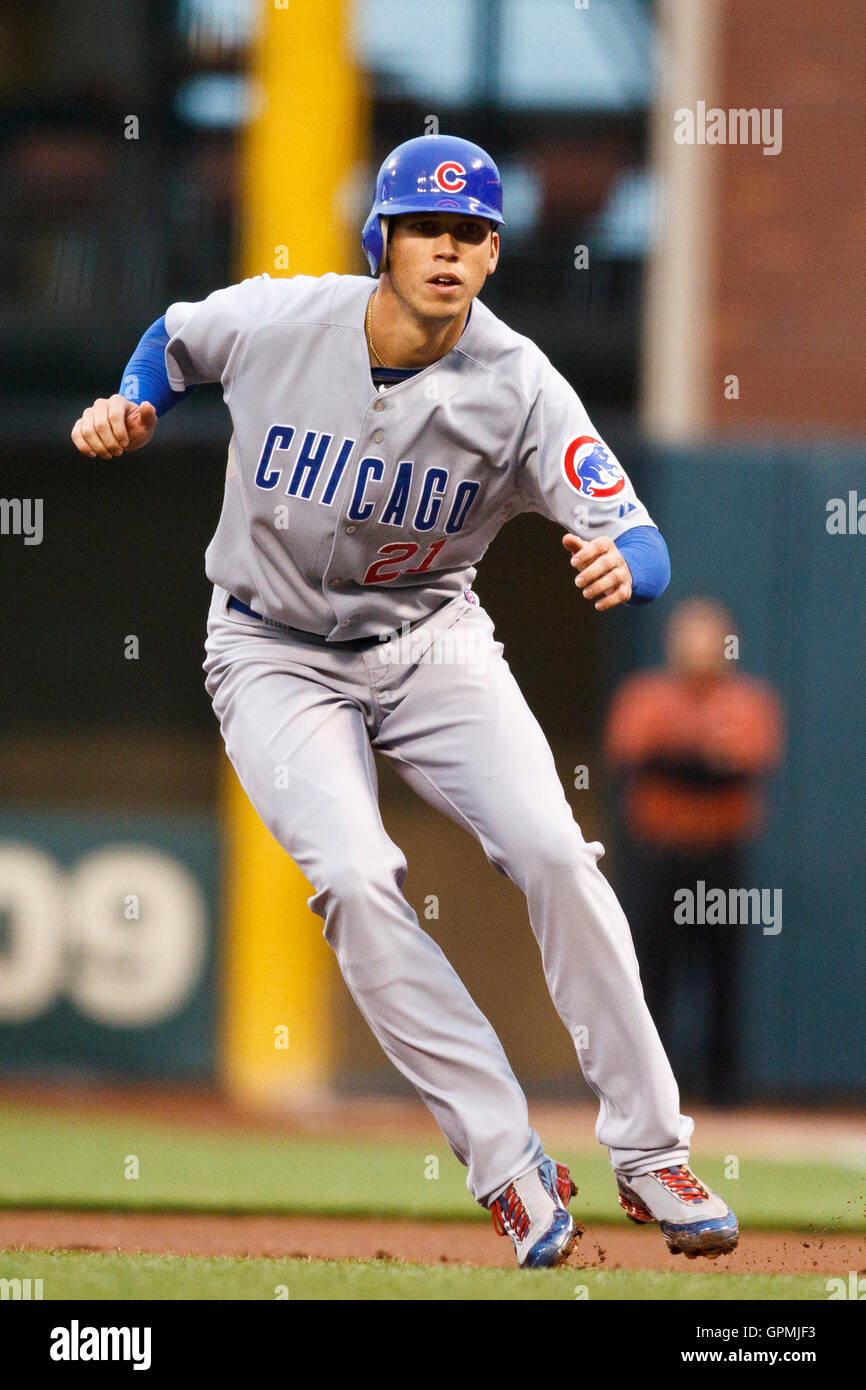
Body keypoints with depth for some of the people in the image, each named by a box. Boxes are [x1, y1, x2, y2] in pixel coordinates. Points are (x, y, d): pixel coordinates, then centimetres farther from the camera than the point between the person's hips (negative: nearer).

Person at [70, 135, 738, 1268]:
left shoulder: (517, 390, -20)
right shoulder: (275, 322, -17)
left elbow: (645, 549, -27)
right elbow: (174, 338, 8)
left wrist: (619, 566, -49)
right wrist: (131, 409, -11)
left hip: (431, 642, 1)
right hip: (277, 656, 0)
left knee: (555, 853, -18)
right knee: (356, 880, -23)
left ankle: (651, 1152, -6)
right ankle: (508, 1166, -17)